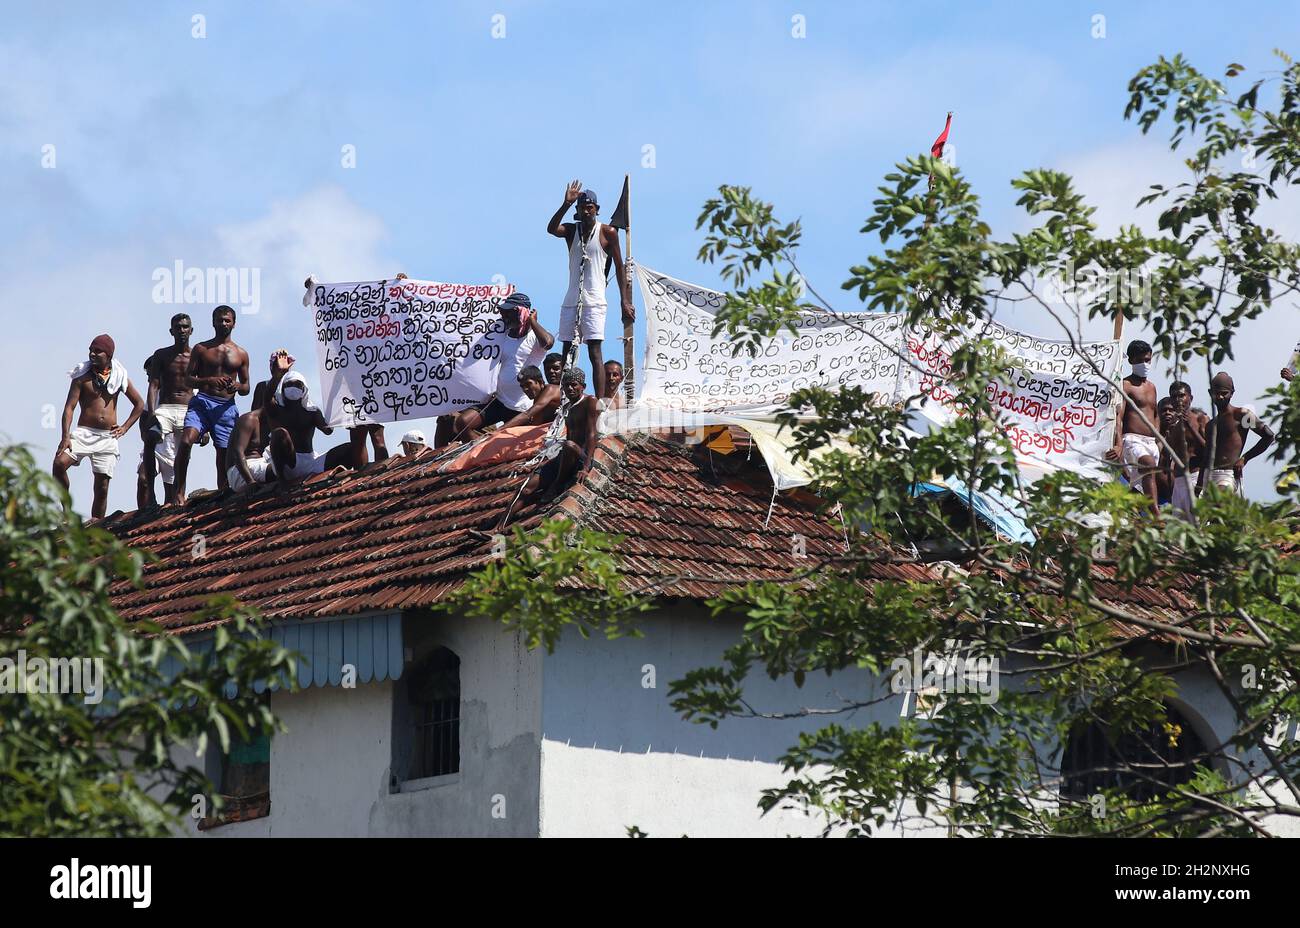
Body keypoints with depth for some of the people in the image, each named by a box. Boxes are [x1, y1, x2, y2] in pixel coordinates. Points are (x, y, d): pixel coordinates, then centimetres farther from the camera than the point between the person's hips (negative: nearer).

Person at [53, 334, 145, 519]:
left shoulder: (119, 377, 7)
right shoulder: (82, 376, 0)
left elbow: (140, 404, 18)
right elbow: (69, 407, -5)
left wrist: (125, 427, 7)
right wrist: (66, 436, -17)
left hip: (108, 437, 2)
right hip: (84, 432, -2)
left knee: (102, 488, 1)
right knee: (59, 463, -26)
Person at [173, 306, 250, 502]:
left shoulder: (241, 354, 14)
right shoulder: (201, 349, 9)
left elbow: (246, 388, 17)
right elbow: (188, 379, 4)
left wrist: (238, 386, -8)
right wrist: (209, 380, -14)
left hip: (226, 407, 2)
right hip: (202, 402, -2)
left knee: (224, 456, 1)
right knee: (186, 441, -25)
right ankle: (179, 491, -19)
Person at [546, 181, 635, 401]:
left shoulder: (607, 233, 0)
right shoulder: (571, 230, 9)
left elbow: (619, 267, 3)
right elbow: (551, 229, -13)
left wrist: (625, 302, -1)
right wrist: (566, 204, -25)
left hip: (594, 301, -5)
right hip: (571, 300, 5)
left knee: (595, 353, -13)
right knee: (567, 352, 3)